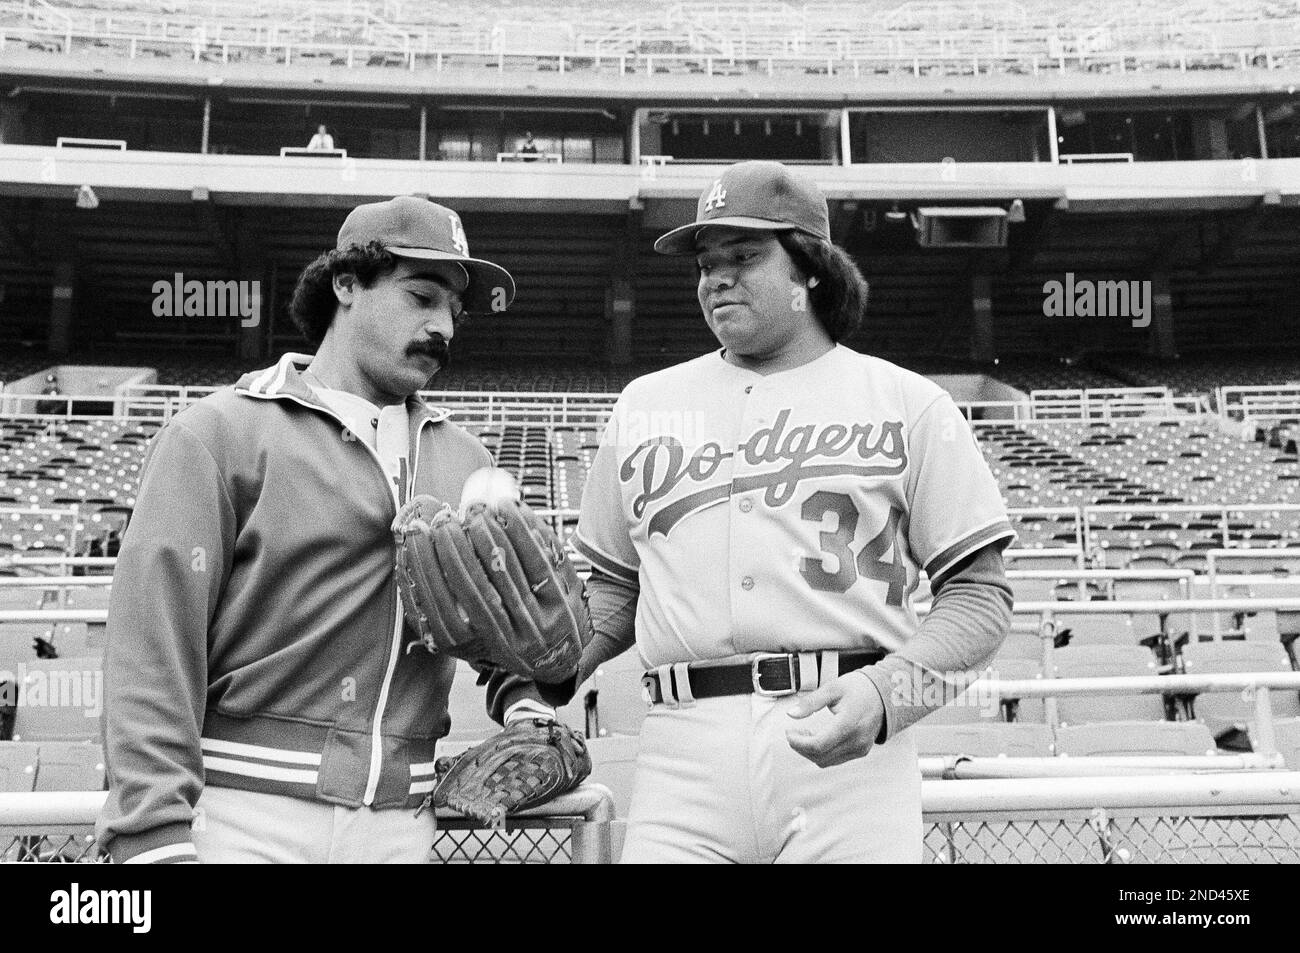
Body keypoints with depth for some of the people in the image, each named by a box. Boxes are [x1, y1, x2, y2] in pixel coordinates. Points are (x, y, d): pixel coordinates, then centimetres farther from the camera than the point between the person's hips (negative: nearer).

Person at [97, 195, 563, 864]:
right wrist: (156, 836, -17)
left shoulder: (466, 460, 10)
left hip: (399, 819, 4)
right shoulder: (220, 434, -4)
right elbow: (153, 647, -10)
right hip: (240, 815, -4)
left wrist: (522, 698, 2)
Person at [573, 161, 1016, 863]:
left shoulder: (908, 403, 6)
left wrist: (887, 689, -15)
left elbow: (979, 594, 2)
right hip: (681, 754, 2)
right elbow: (614, 589, 20)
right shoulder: (643, 405, 15)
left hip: (847, 752, -2)